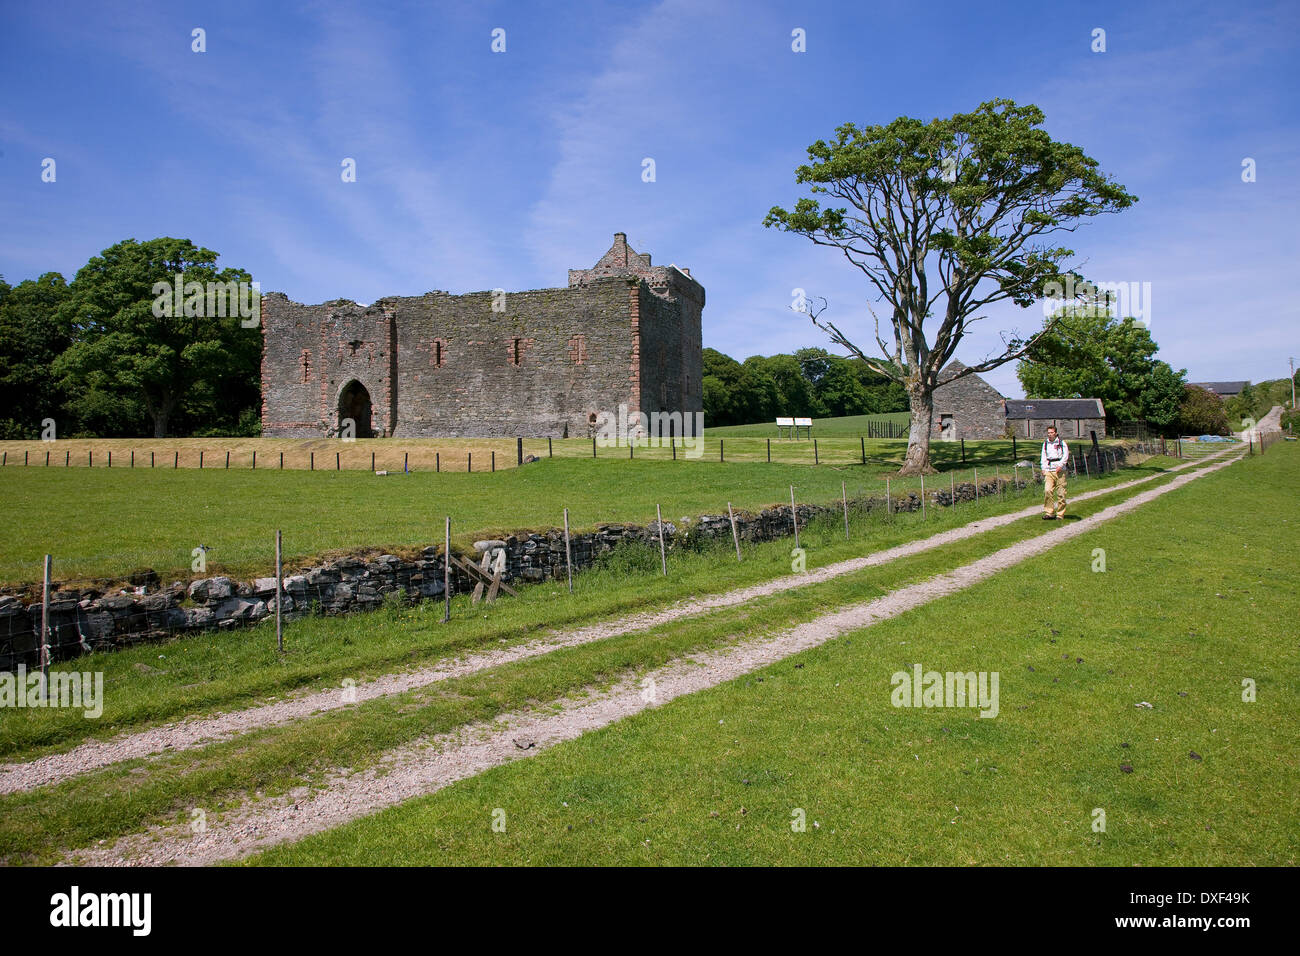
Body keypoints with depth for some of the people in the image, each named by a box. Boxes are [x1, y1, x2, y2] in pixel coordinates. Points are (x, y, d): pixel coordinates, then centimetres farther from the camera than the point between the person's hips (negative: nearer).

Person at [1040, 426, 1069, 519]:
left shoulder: (1061, 443, 3)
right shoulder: (1045, 444, 14)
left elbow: (1065, 455, -3)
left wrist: (1060, 465, -16)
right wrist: (1043, 468, 6)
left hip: (1059, 470, -3)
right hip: (1048, 470, 3)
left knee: (1061, 493, -2)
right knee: (1047, 491, -12)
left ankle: (1060, 514, 6)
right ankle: (1049, 512, -8)